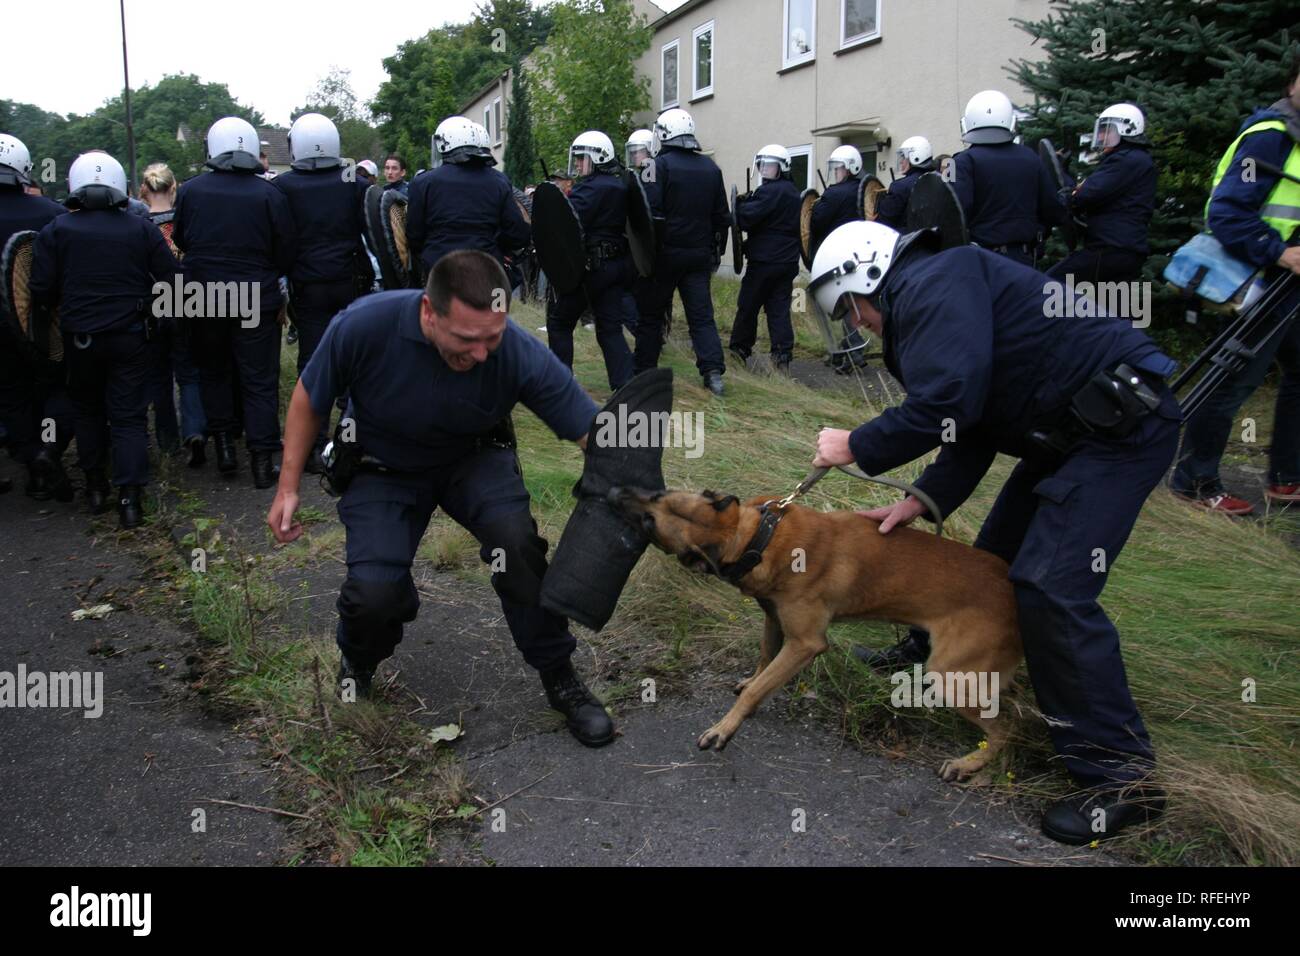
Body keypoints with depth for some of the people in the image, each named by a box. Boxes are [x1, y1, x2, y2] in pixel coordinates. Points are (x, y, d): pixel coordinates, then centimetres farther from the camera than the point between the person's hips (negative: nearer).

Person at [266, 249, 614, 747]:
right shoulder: (364, 326, -30)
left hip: (475, 458, 0)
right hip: (384, 468, 0)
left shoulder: (521, 354, -30)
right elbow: (308, 398, -10)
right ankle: (357, 665, 20)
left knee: (515, 537, -30)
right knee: (375, 591, -20)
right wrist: (288, 487, -8)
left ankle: (559, 677, -7)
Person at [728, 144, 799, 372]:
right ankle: (783, 356, 0)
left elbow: (747, 219, -20)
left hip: (764, 261, -8)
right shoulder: (793, 193, 16)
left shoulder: (769, 191, -13)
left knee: (748, 306, 5)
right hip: (788, 260, 8)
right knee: (779, 309, 5)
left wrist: (740, 205, 1)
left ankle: (739, 349, 16)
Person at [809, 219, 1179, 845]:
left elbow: (949, 402, -27)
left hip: (1121, 424, -11)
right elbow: (973, 428, 15)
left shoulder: (934, 284, -15)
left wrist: (857, 448, -14)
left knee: (1051, 589, -15)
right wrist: (925, 500, 3)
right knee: (998, 554, 20)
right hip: (1073, 429, 11)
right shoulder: (934, 301, 18)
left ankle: (1122, 776, -6)